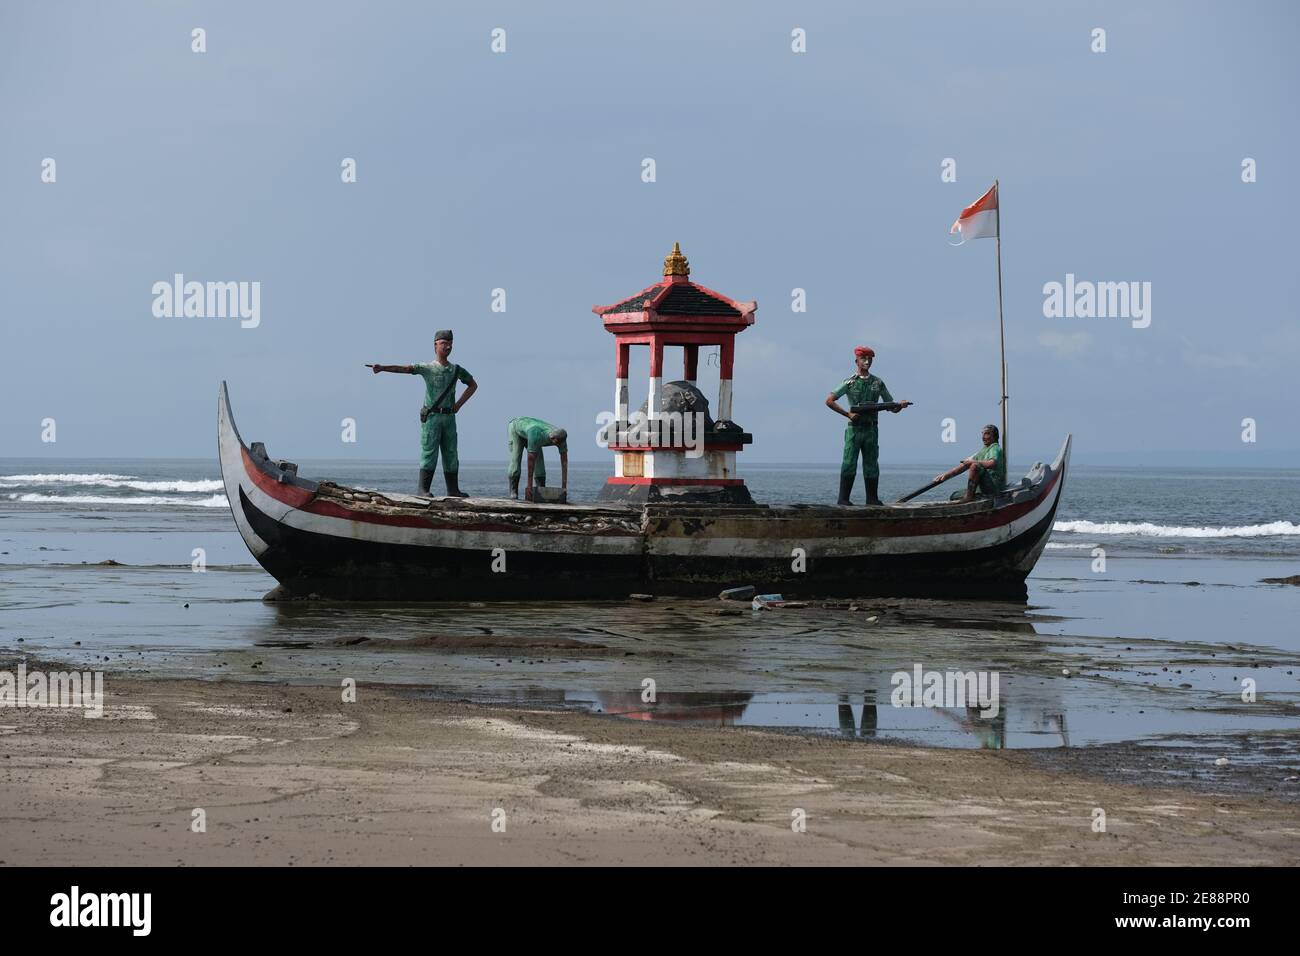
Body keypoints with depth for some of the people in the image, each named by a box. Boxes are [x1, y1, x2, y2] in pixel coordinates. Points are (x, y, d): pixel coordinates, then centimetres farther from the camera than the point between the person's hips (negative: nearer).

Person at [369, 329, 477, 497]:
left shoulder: (456, 370, 12)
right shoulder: (427, 368, 0)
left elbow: (473, 385, 25)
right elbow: (404, 368, -12)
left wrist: (459, 403, 12)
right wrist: (382, 368, -27)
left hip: (449, 417, 4)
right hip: (431, 416, -4)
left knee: (451, 454, 6)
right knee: (429, 452, -8)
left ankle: (453, 490, 11)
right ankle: (423, 489, -9)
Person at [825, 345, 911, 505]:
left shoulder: (878, 383, 11)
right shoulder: (850, 382, 1)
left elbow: (892, 408, 14)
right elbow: (829, 401, -5)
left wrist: (900, 406, -9)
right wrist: (848, 414, -12)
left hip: (871, 429, 3)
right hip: (854, 428, -3)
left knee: (871, 465, 5)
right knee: (849, 463, -7)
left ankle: (872, 499, 10)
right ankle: (843, 498, -6)